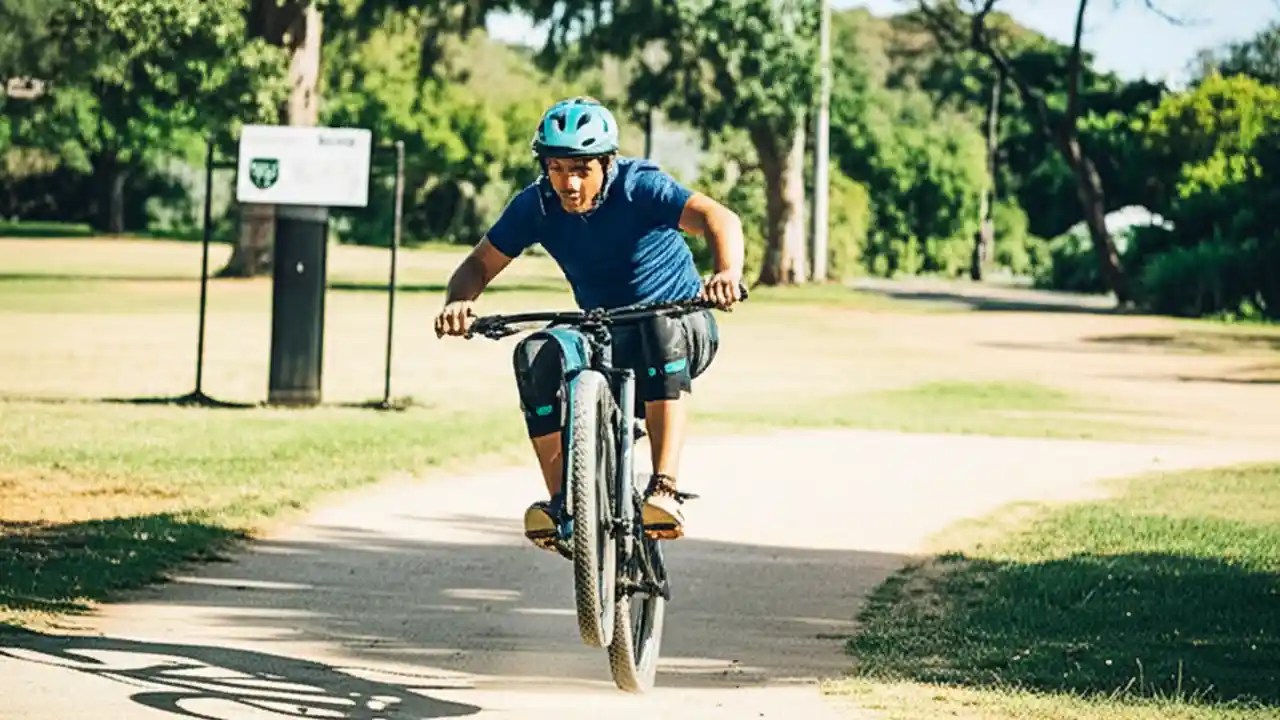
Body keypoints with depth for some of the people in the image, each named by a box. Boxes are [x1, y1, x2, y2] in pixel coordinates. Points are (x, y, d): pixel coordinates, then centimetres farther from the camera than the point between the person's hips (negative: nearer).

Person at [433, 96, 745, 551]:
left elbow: (719, 218, -35)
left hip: (683, 329, -4)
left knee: (662, 328, -39)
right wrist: (459, 302, -28)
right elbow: (481, 264, -4)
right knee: (536, 355, -26)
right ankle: (561, 502, -21)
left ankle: (664, 491, -41)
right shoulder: (536, 205, -9)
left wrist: (726, 272, -57)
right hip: (605, 338, 4)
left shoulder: (639, 188, -21)